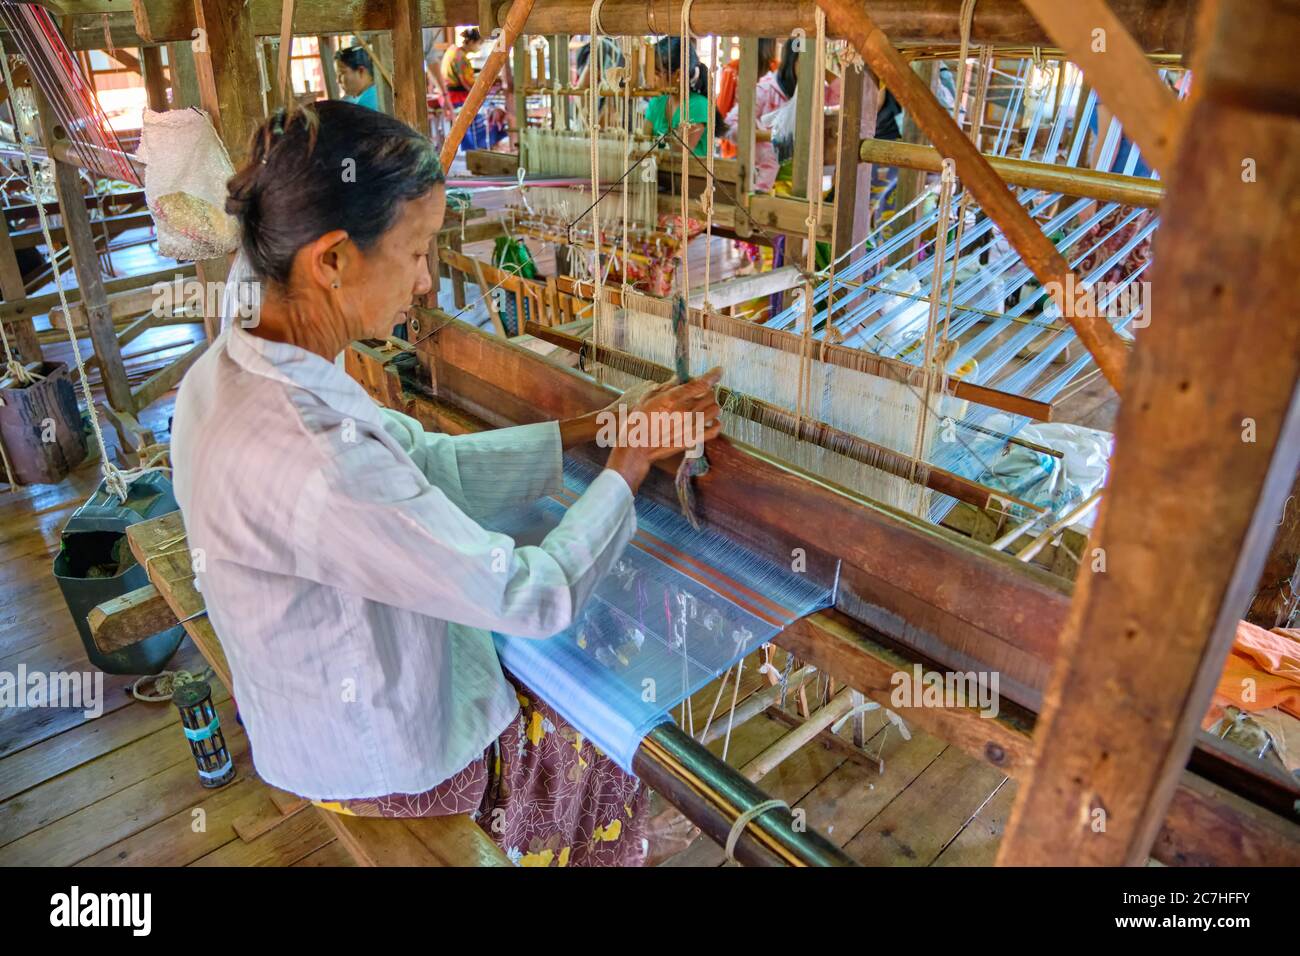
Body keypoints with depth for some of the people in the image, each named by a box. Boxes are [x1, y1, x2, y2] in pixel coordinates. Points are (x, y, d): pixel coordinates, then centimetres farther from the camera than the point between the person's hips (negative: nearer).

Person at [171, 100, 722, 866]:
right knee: (618, 759, 16)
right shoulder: (313, 459, -40)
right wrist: (633, 457, -17)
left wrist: (592, 428, -8)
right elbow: (538, 597, -30)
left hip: (320, 704, 7)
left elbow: (431, 462, -5)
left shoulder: (233, 369, -11)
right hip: (377, 755, -7)